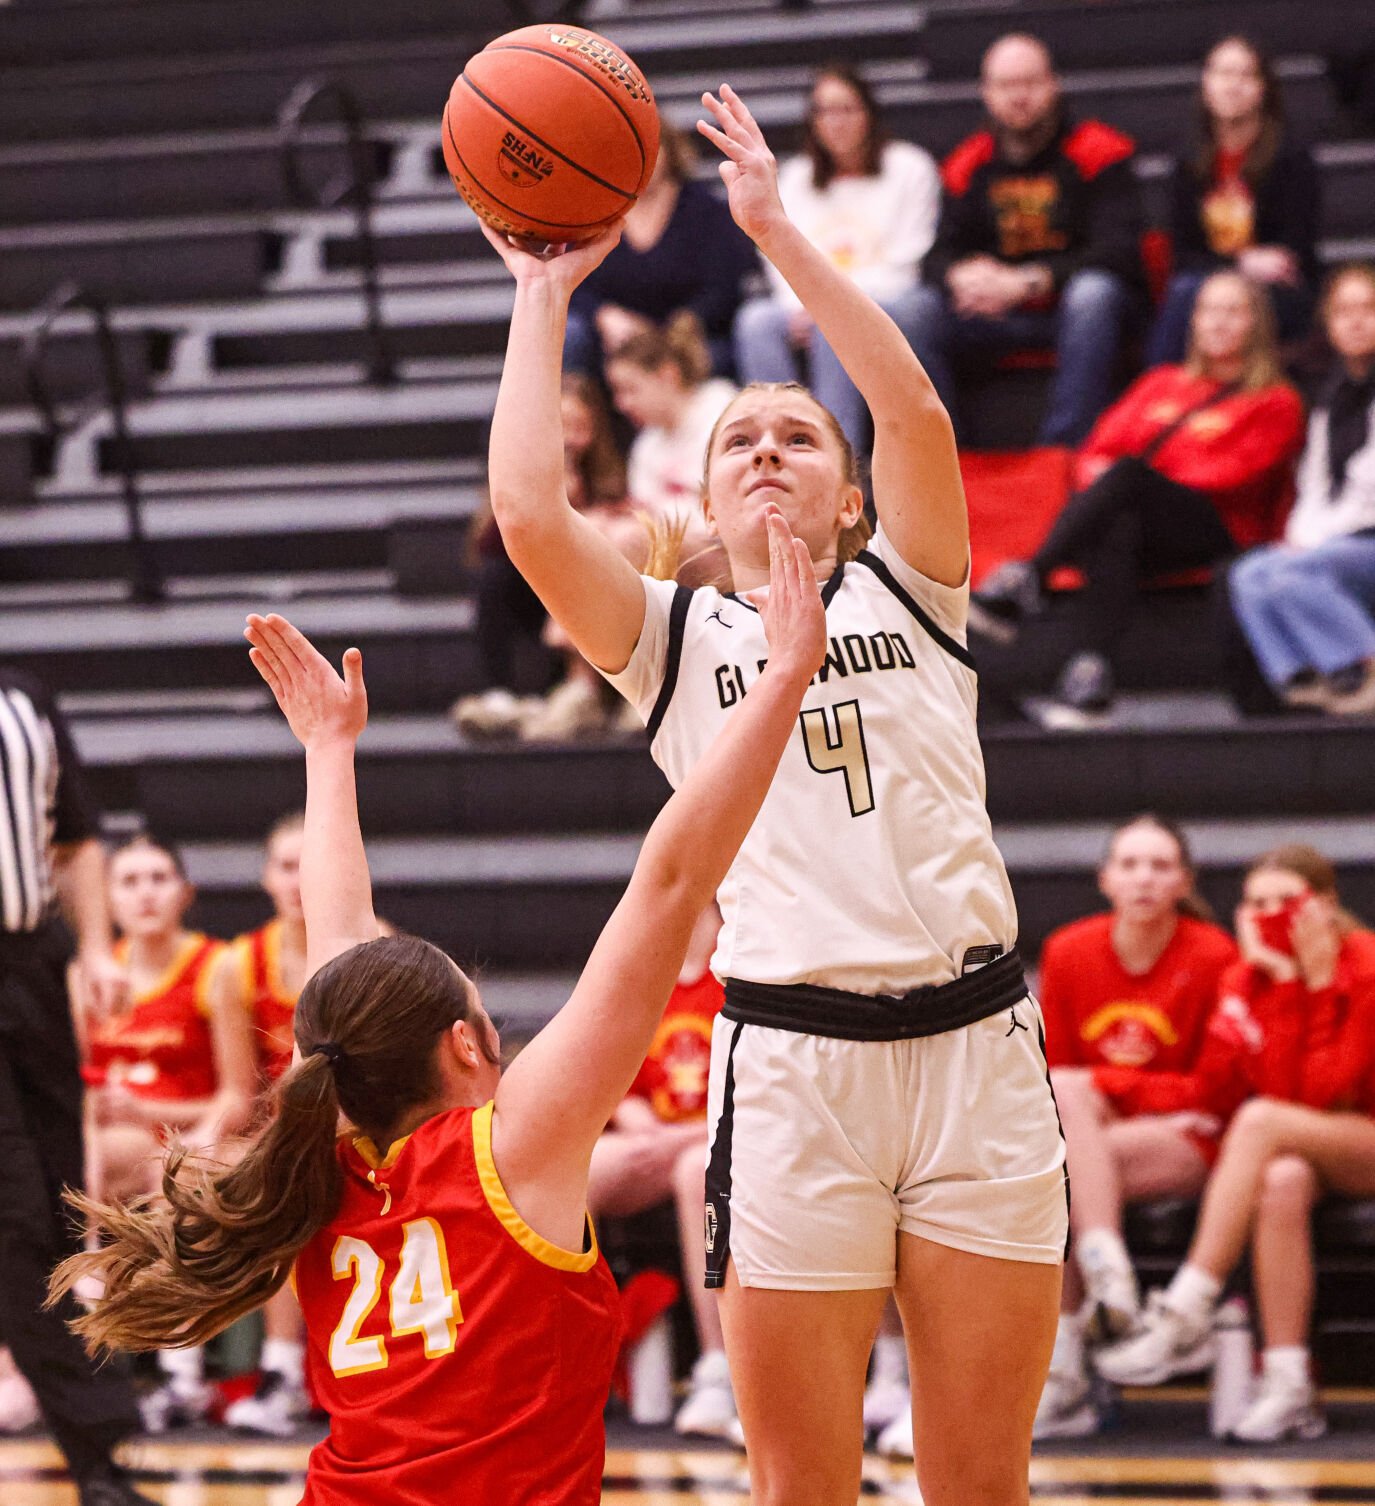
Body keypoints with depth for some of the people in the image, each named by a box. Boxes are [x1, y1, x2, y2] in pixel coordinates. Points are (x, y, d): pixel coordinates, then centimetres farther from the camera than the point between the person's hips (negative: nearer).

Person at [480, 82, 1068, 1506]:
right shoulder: (675, 636, 13)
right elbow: (529, 512, -4)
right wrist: (542, 298, 6)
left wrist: (773, 227, 0)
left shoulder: (908, 594, 15)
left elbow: (915, 412, -2)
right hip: (791, 1056, 0)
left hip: (976, 1040, 1)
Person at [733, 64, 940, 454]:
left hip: (893, 303, -4)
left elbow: (906, 261, -2)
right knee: (755, 321, -28)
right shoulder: (794, 177, 21)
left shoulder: (909, 168, 6)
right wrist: (800, 306, -10)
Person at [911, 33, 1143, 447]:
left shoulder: (1096, 152, -4)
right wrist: (960, 275, -23)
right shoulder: (968, 164, 8)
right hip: (999, 317, 4)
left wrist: (1028, 282, -26)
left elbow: (1117, 251, -14)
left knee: (1092, 294, -37)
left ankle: (1064, 449, -40)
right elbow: (941, 254, 4)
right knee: (921, 308, -20)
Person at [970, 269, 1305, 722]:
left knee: (1129, 473, -34)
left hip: (1212, 527, -3)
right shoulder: (1162, 383, 30)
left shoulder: (1276, 403, 15)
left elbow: (1236, 472, -1)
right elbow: (1100, 447, 22)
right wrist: (1098, 473, -5)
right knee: (1116, 532, -36)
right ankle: (1089, 670, -54)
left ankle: (1025, 579, -45)